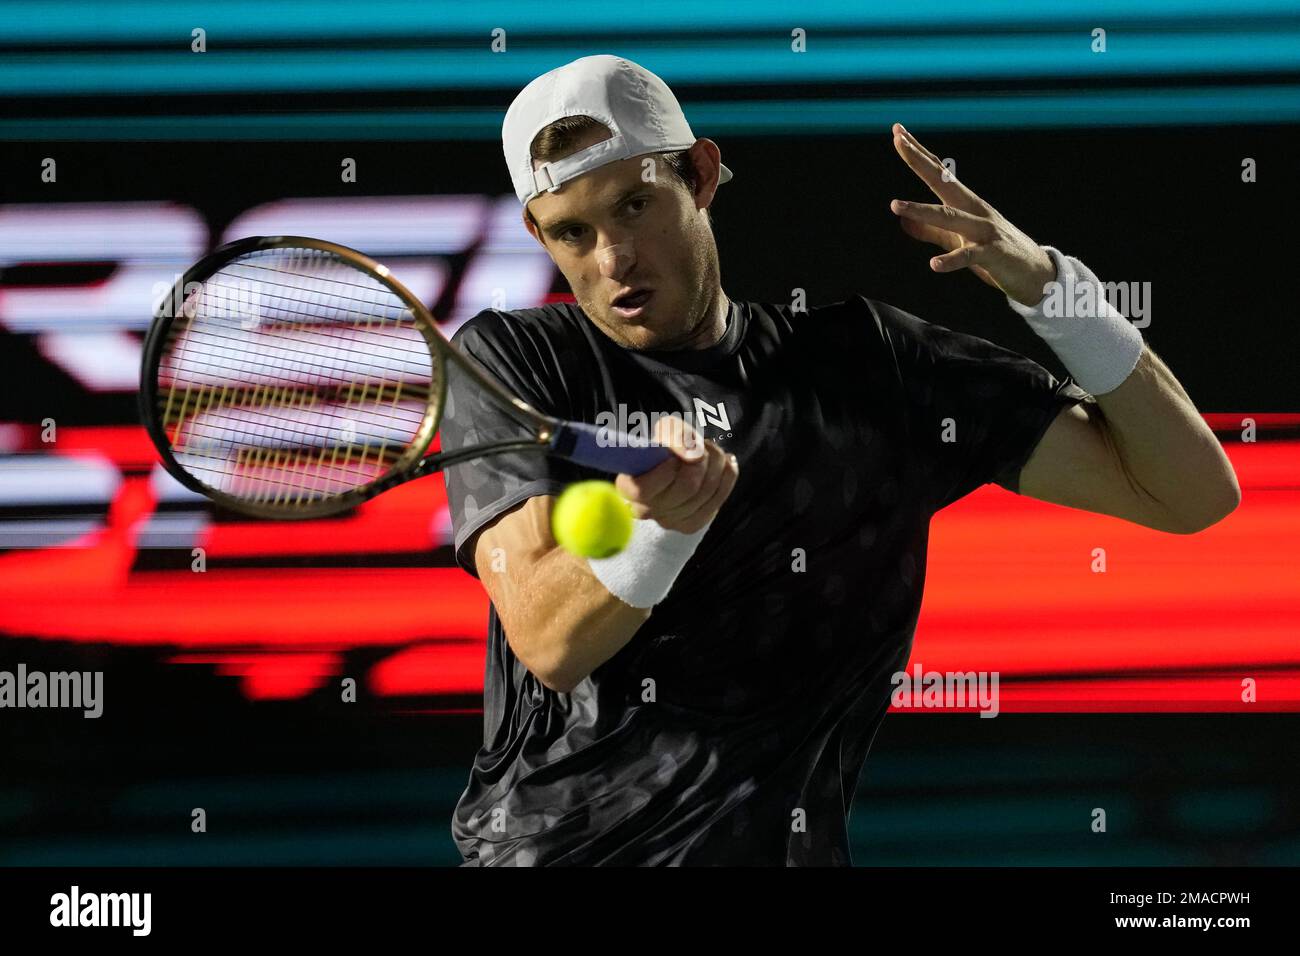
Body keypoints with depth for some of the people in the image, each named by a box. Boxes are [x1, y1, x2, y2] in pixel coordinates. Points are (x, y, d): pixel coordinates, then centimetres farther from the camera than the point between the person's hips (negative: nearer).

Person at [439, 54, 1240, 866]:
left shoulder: (872, 363, 6)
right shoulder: (509, 363, 3)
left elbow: (1193, 492, 5)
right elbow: (549, 644, -11)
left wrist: (1049, 283, -5)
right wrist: (663, 520, -29)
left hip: (787, 845, 1)